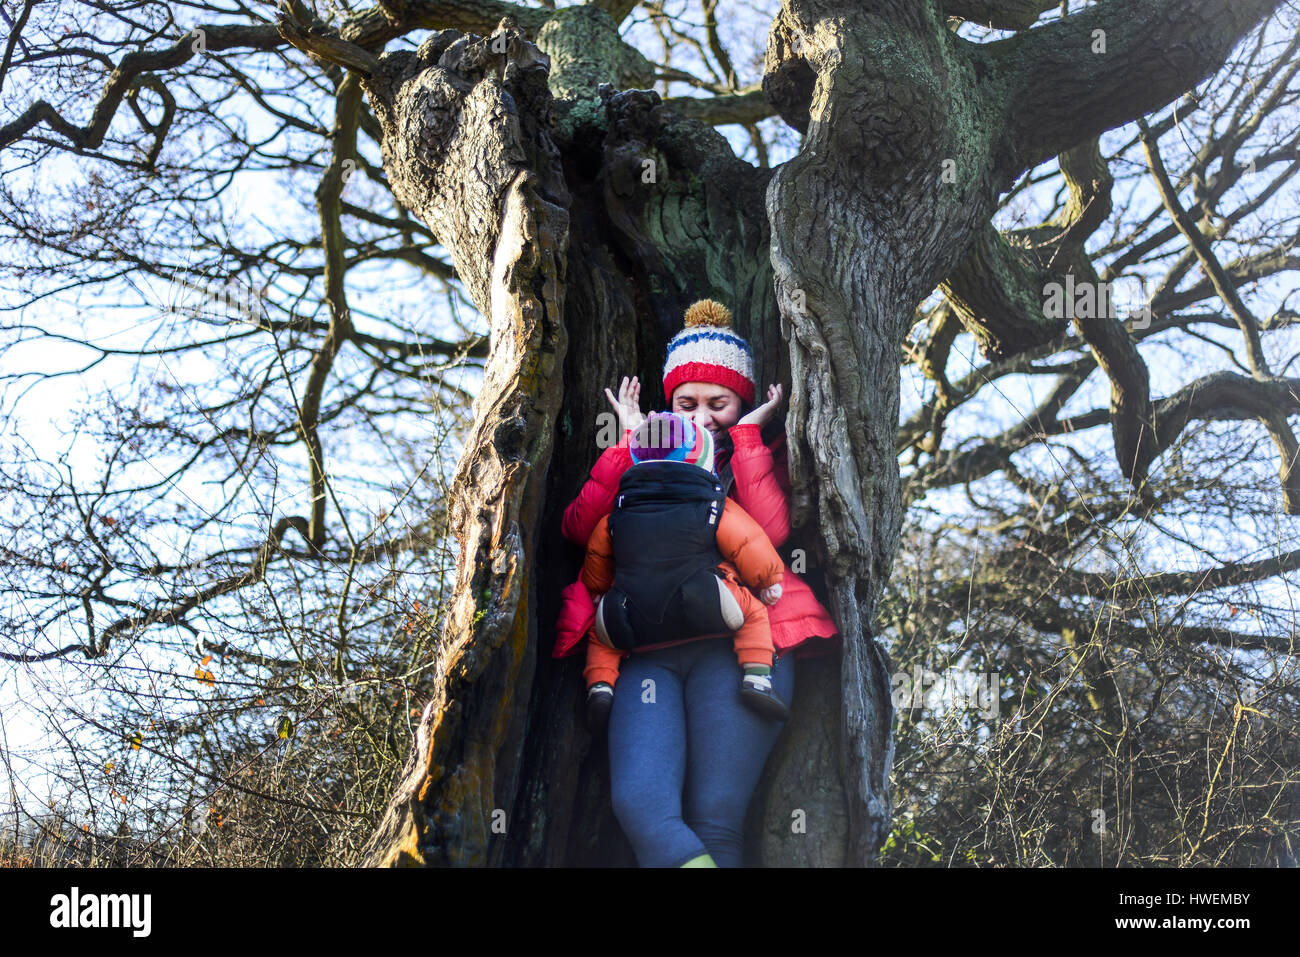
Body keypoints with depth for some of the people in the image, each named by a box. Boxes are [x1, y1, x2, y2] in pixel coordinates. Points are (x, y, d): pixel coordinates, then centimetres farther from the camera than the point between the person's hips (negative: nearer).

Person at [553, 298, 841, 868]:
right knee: (640, 806, -26)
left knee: (714, 824, -16)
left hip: (737, 640, -2)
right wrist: (631, 439, 12)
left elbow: (772, 532, 0)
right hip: (650, 651, 2)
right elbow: (580, 528, 11)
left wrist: (746, 435, 6)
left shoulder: (763, 459, 23)